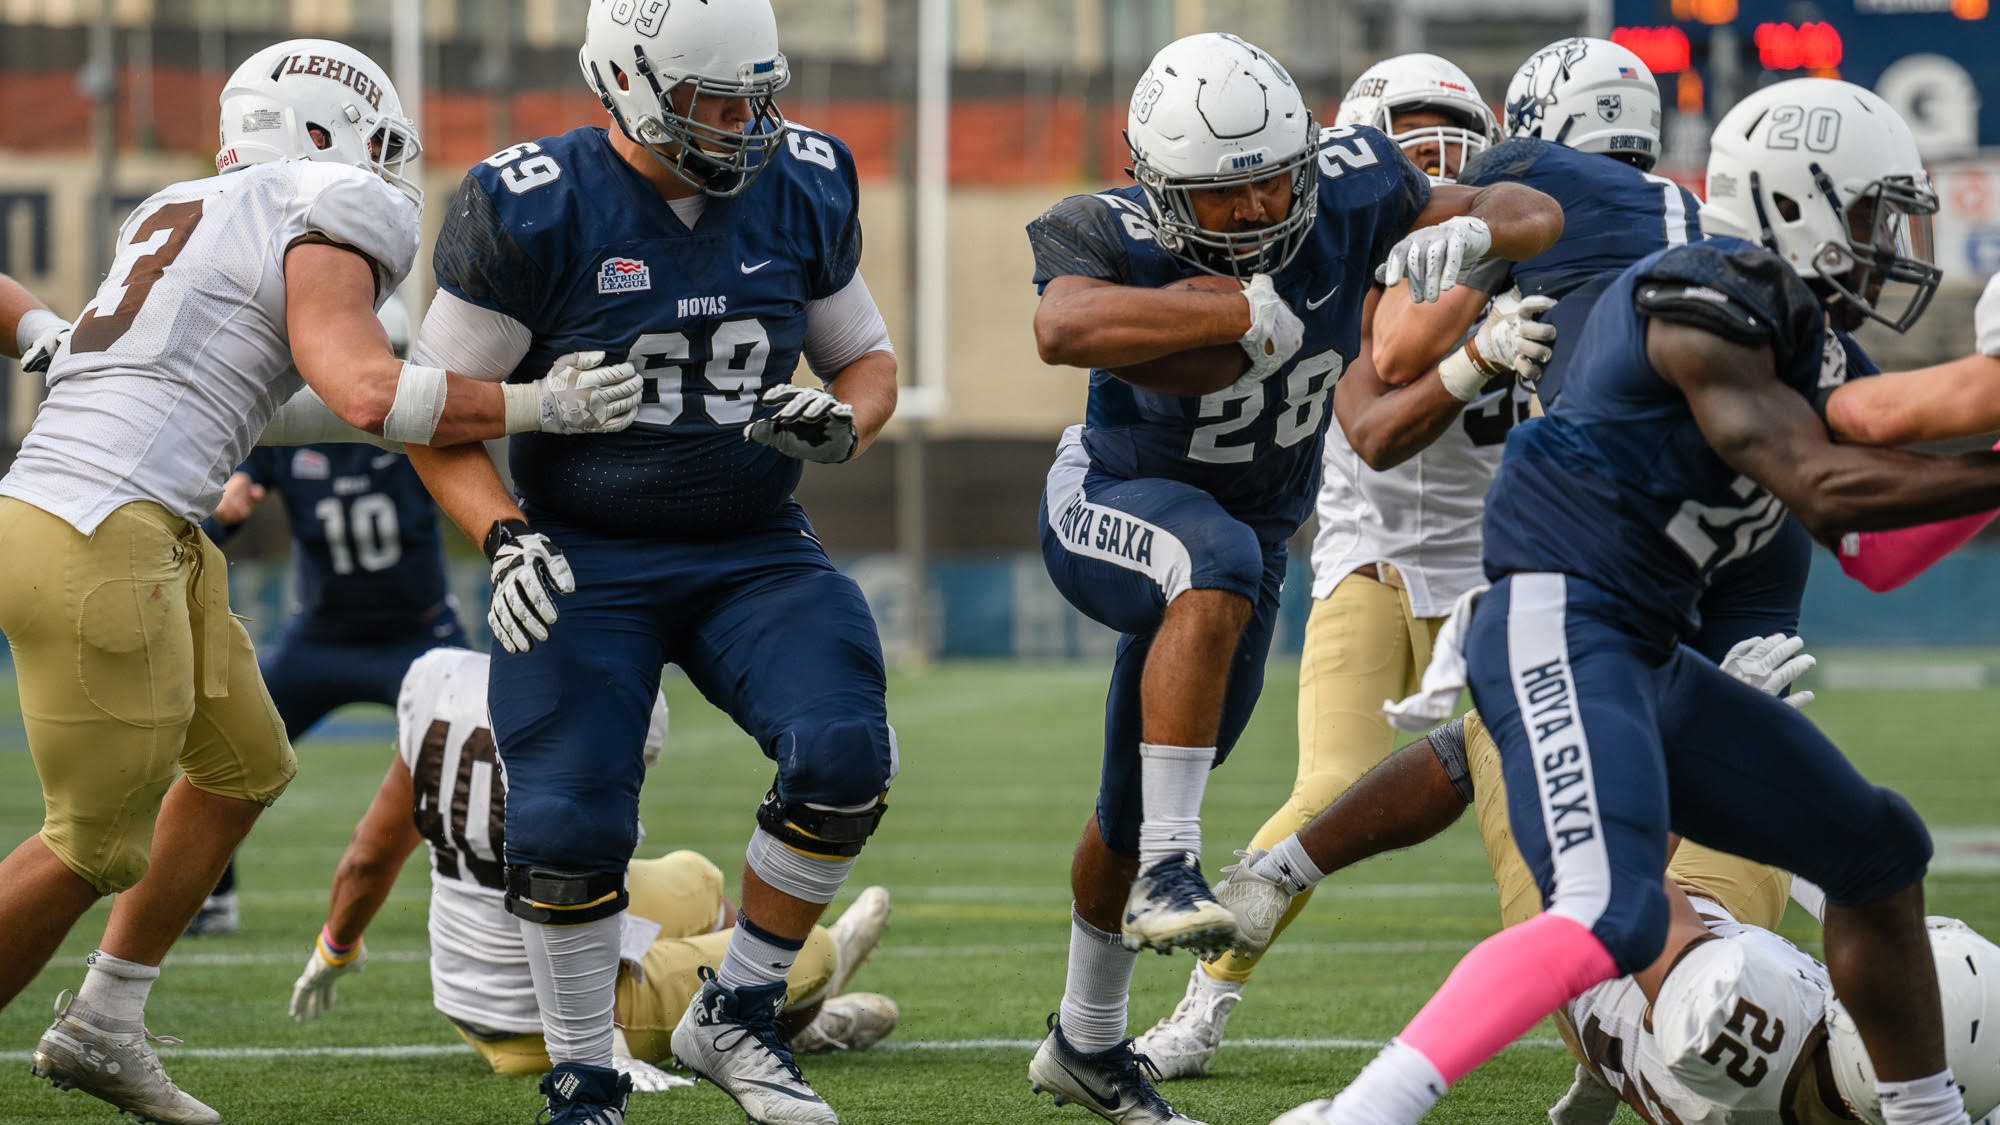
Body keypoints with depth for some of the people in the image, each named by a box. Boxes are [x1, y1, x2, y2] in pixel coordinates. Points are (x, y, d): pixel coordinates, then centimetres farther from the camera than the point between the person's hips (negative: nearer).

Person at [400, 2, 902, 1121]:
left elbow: (868, 358, 14)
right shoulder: (529, 212, -12)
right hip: (585, 562, -3)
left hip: (755, 554, 3)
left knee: (845, 758, -20)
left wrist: (841, 421, -9)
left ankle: (735, 1021, 0)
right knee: (569, 828, -15)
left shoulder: (804, 191, 0)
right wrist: (506, 538, -21)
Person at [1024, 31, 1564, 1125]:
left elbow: (1537, 215, -11)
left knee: (1136, 805, 20)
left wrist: (1471, 228, -35)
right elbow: (1063, 327, -54)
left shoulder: (1348, 192, -20)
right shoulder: (1121, 237, -31)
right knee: (1215, 565, -41)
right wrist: (1249, 312, -52)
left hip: (1249, 531, 5)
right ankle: (1167, 872, -39)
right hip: (1113, 504, -5)